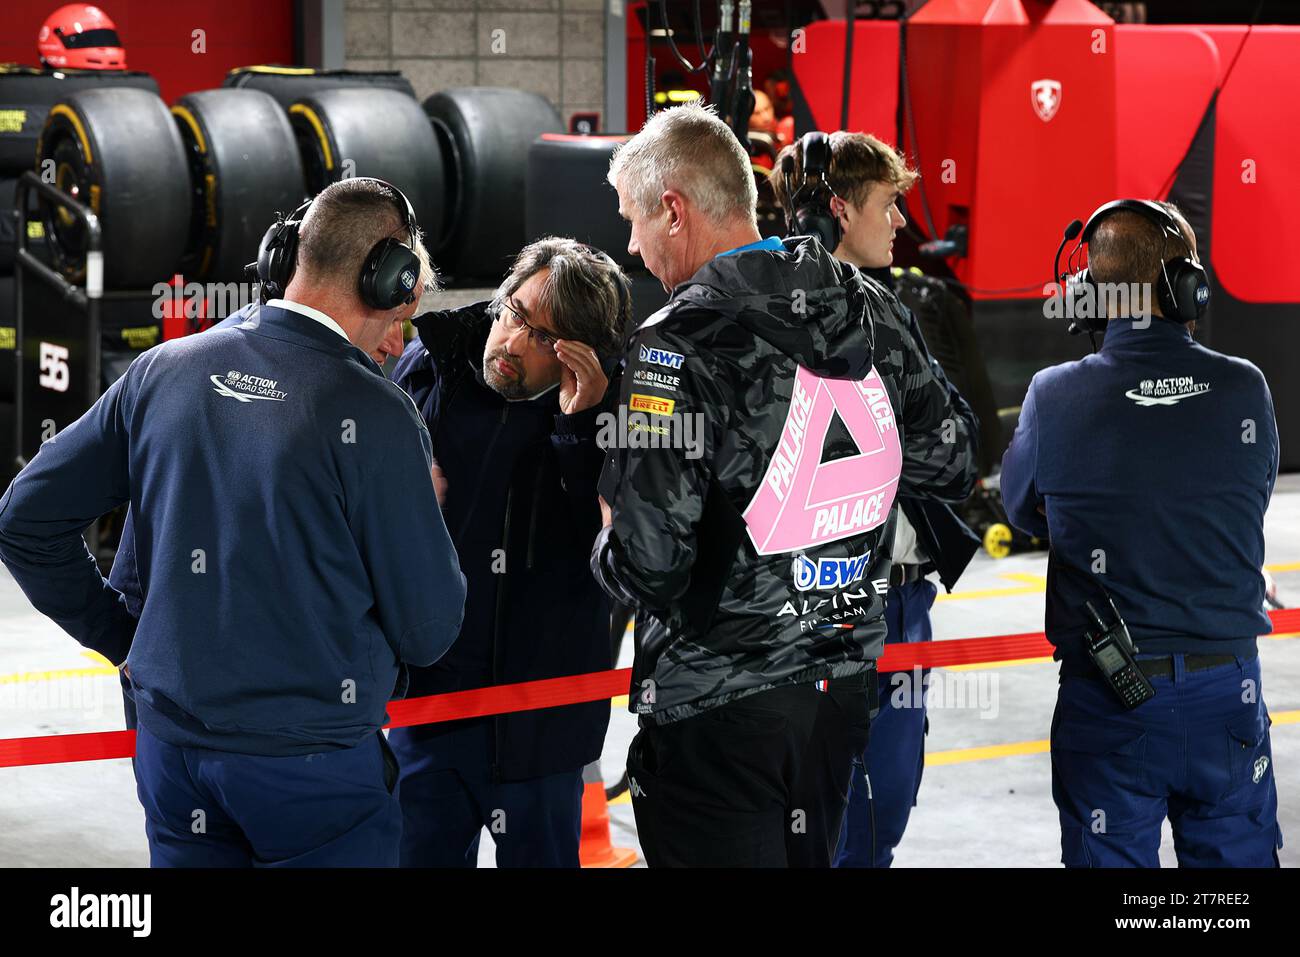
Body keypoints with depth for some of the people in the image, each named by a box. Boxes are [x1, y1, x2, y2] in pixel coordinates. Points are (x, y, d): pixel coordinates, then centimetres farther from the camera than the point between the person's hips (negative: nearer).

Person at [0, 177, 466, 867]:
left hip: (170, 748, 5)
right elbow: (427, 633, -10)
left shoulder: (161, 372, -1)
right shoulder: (374, 414, -15)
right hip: (313, 764, -5)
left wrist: (120, 635, 12)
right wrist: (426, 508, 8)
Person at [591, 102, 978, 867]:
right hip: (844, 688, 7)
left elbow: (650, 563, -23)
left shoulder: (680, 344, -19)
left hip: (717, 711, -7)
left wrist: (608, 552, -1)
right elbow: (950, 466, 13)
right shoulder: (869, 310, 2)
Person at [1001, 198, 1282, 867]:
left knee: (1112, 859, 8)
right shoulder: (1245, 391, -7)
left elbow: (1024, 511, 8)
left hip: (1107, 700, -1)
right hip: (1226, 687, 1)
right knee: (1236, 858, 12)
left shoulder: (1054, 398, -9)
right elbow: (1252, 502, 9)